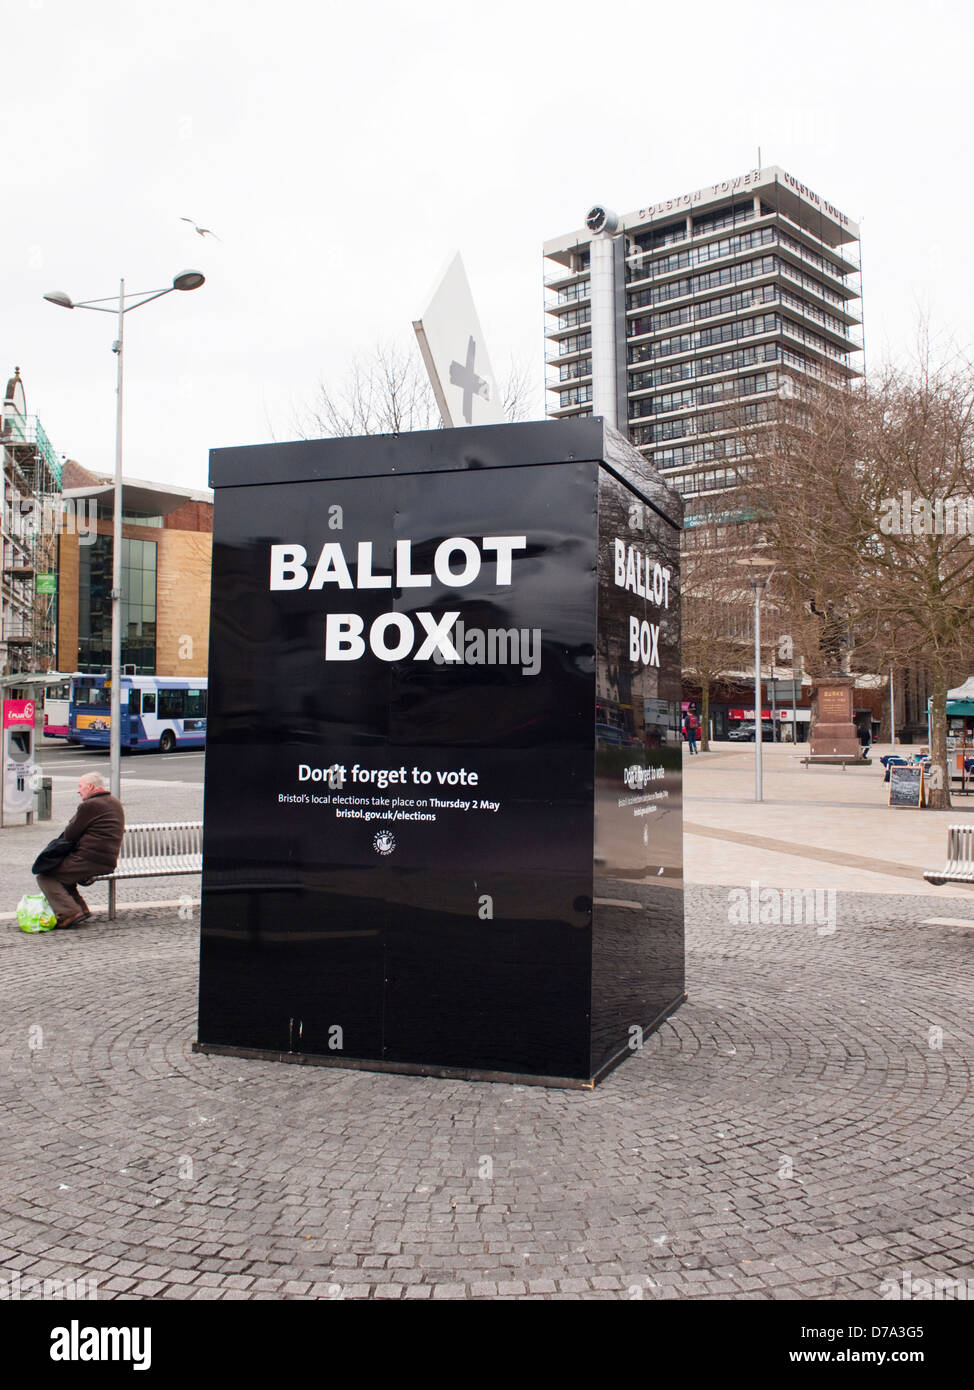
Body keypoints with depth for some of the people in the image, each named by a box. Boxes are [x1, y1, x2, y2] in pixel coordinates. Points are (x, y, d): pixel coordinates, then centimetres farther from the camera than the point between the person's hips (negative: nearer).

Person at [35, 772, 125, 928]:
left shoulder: (89, 806, -12)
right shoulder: (116, 803, 16)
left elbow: (69, 835, -8)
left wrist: (66, 829, 15)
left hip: (90, 861, -9)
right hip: (109, 862, 9)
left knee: (44, 876, 1)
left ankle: (69, 913, -13)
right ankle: (81, 908, 13)